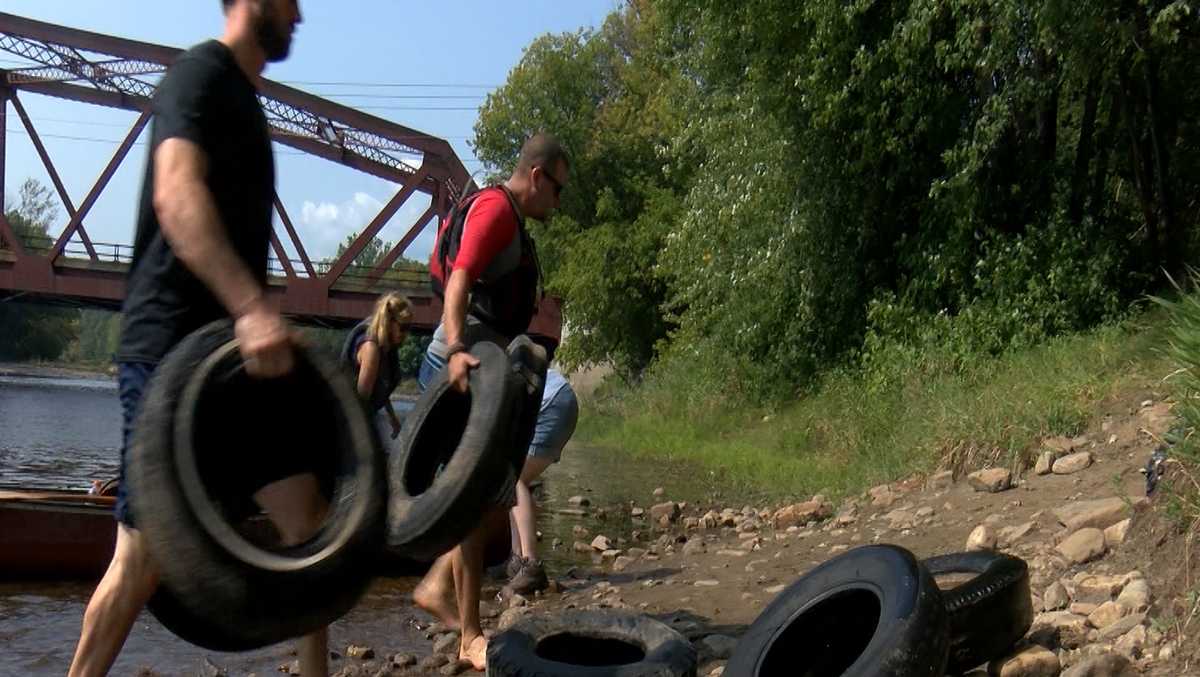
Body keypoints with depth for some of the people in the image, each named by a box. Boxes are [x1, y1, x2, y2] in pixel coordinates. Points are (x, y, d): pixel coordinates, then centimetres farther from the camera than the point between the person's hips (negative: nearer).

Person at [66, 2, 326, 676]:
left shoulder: (242, 95, 21)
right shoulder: (203, 71, -7)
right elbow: (175, 194, -25)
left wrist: (259, 319, 26)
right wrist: (252, 307, -35)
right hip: (171, 349, -9)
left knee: (309, 516, 6)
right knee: (145, 554, -2)